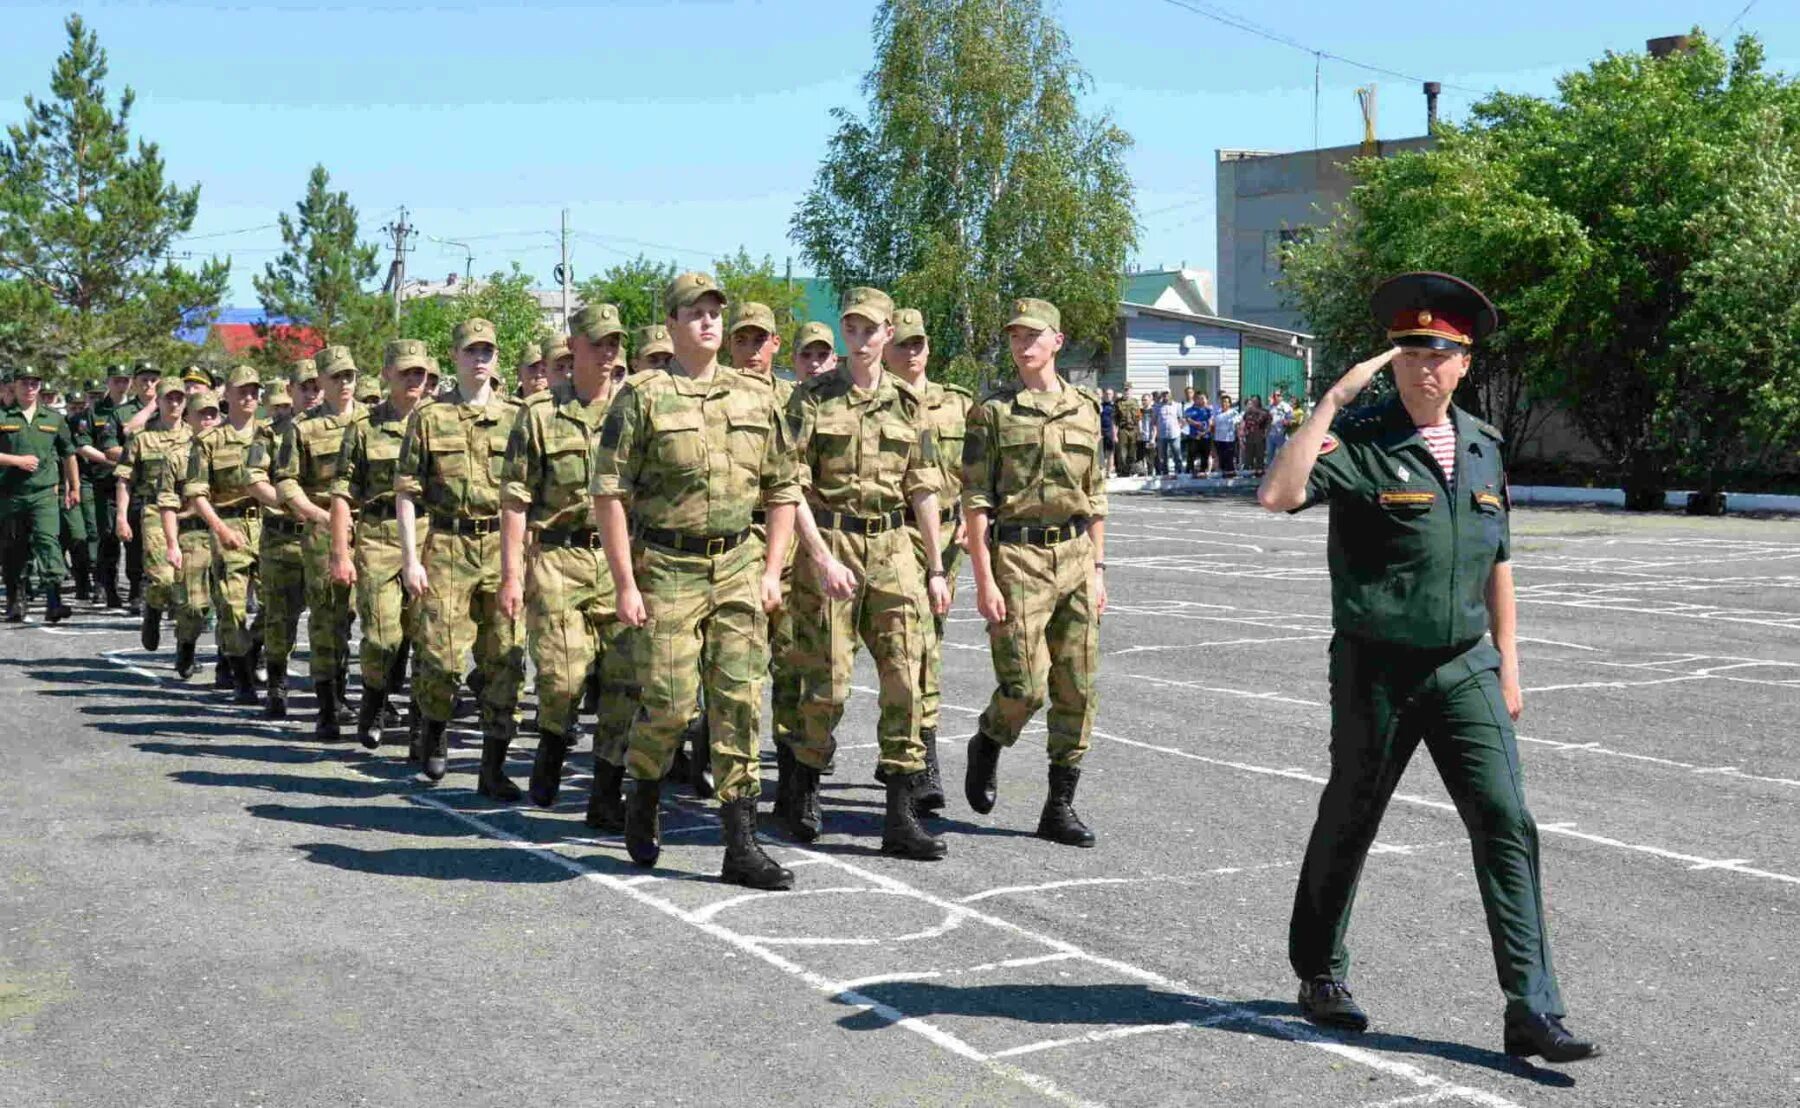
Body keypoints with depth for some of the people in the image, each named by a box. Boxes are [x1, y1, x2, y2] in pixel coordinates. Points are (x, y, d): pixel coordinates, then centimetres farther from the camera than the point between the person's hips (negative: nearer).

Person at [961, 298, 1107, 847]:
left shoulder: (1084, 409, 11)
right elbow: (975, 500, -5)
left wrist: (1098, 569, 10)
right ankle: (987, 745, 23)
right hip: (1017, 558, -4)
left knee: (1076, 690, 3)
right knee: (1024, 686, -10)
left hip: (1074, 557, 4)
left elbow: (1095, 496, 15)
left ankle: (1060, 808, 11)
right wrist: (984, 579, -12)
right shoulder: (993, 411, -2)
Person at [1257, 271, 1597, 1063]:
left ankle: (1531, 1013, -2)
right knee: (1348, 824, 11)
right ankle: (1319, 976, 31)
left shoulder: (1482, 446, 9)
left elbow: (1496, 564, 16)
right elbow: (1279, 494, -28)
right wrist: (1334, 396, -25)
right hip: (1376, 671, -4)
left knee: (1506, 825, -5)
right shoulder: (1359, 439, -9)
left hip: (1465, 669, 4)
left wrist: (1507, 665, 14)